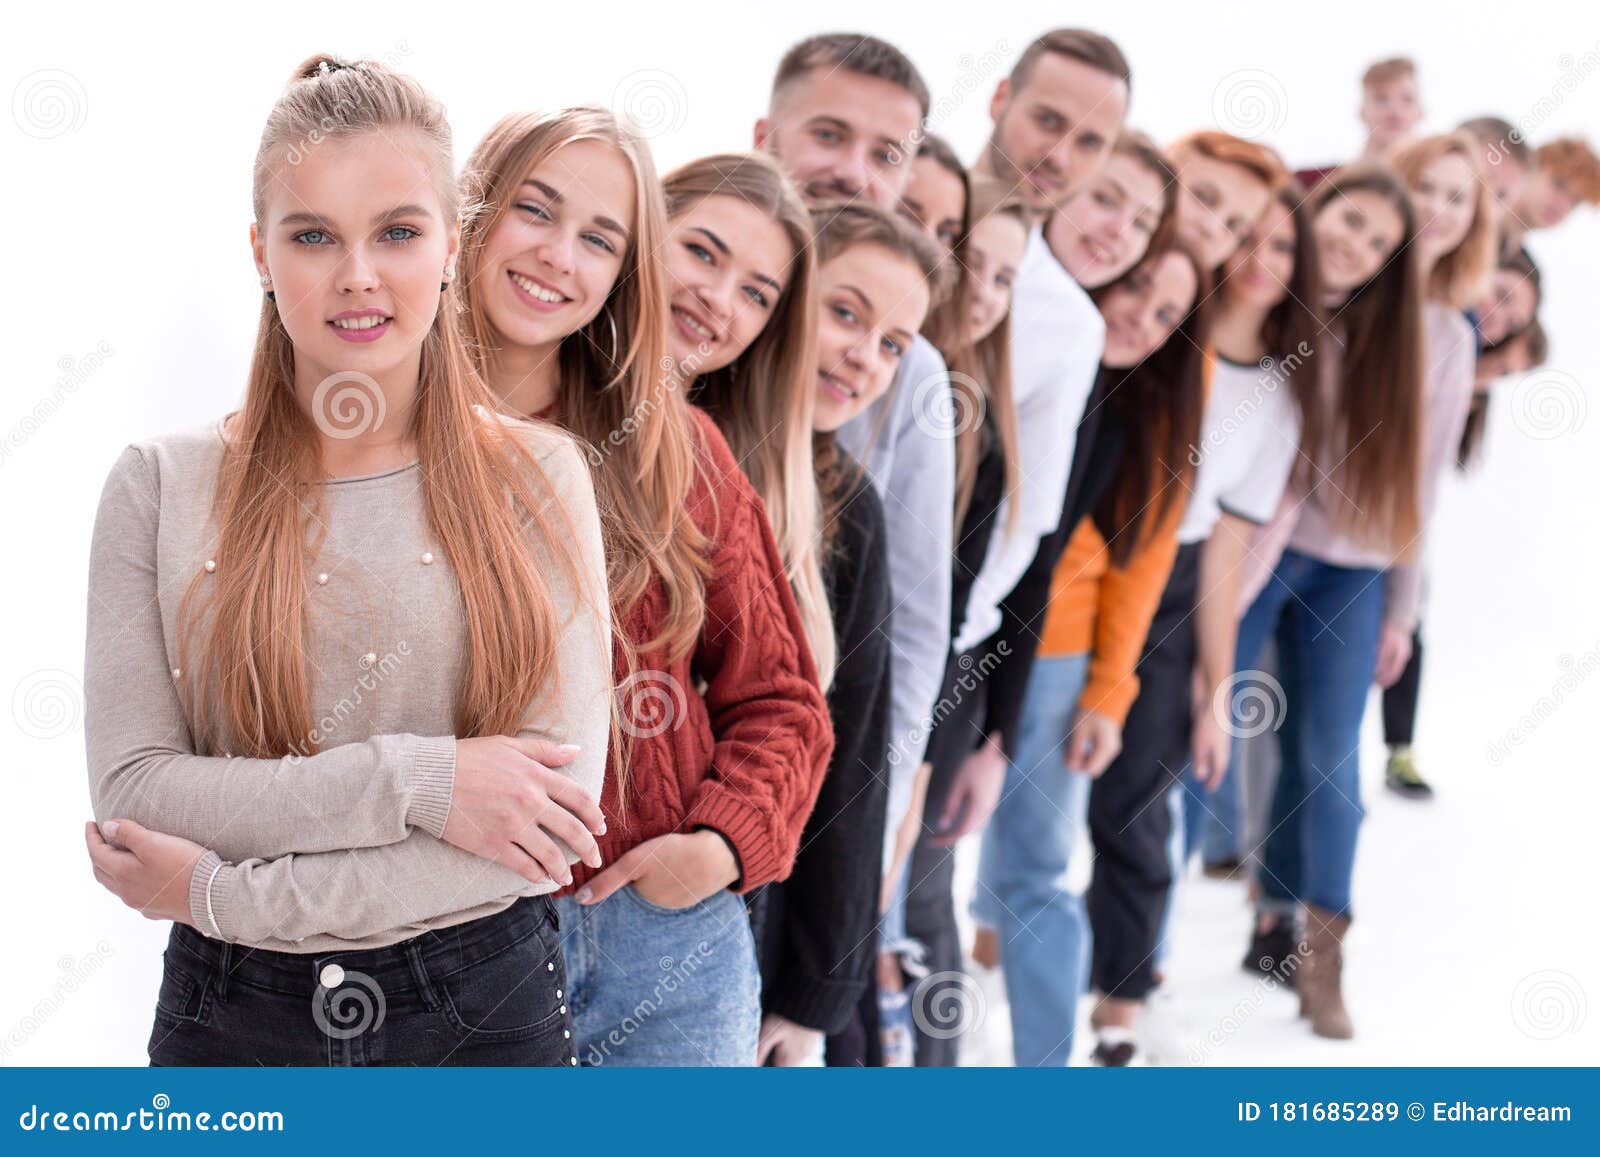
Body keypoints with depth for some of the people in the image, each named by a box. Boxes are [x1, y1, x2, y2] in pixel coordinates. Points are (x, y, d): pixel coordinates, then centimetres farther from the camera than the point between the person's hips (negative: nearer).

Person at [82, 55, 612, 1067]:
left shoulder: (536, 478, -3)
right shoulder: (163, 487, -2)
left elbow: (560, 815, -11)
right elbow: (131, 792, -10)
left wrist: (221, 893, -14)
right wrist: (414, 779, -19)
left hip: (488, 1017, 0)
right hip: (232, 1021, 0)